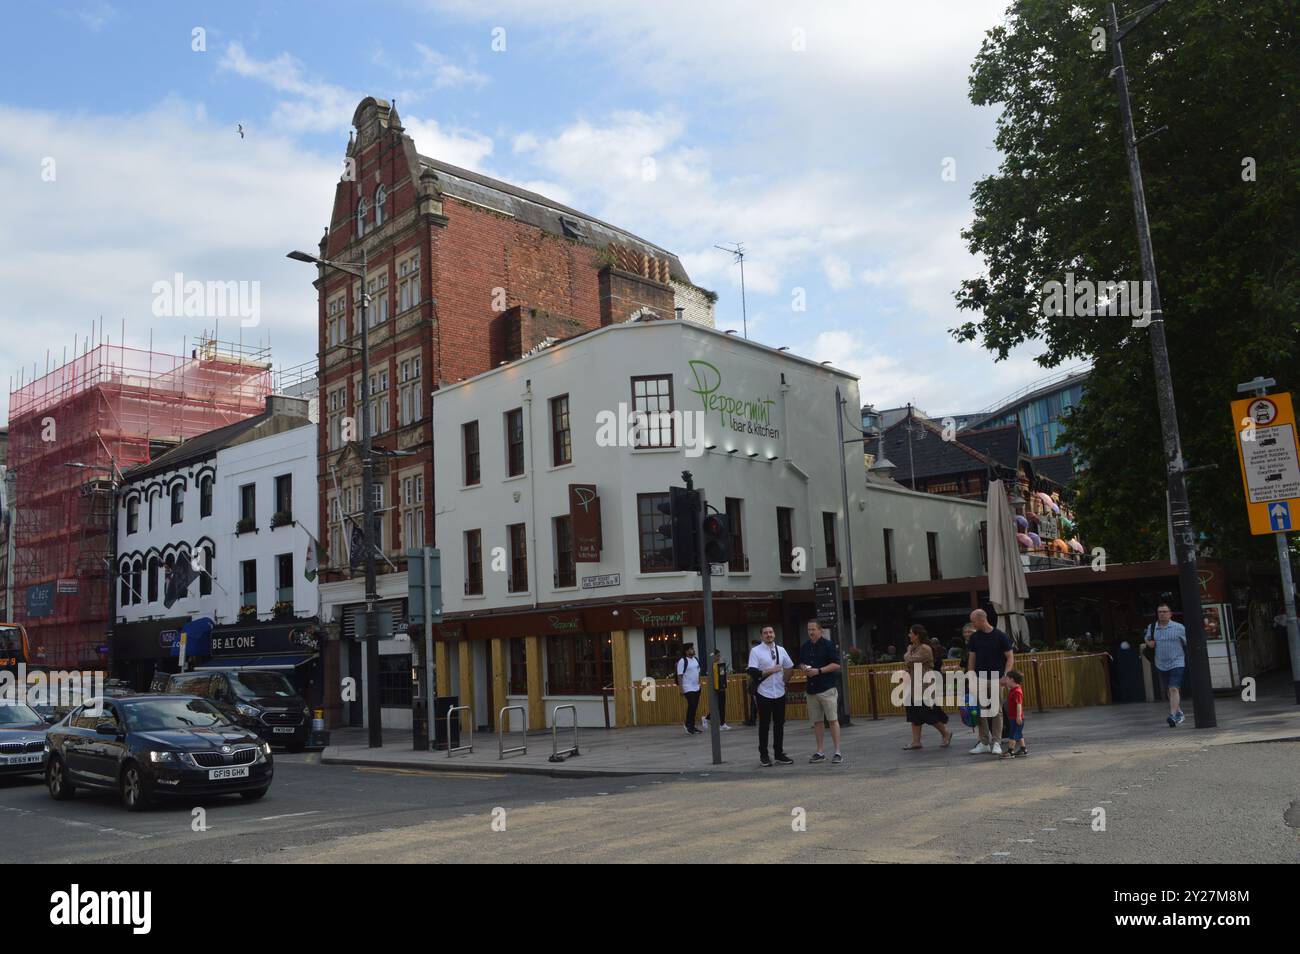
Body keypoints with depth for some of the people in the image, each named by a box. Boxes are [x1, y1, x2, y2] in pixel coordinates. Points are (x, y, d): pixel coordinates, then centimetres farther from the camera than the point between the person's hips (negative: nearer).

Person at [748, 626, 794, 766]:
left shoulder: (781, 650, 9)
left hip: (780, 693, 5)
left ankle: (779, 754, 18)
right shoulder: (756, 651, -7)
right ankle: (763, 756, 10)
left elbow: (789, 667, 22)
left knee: (779, 724, 9)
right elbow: (753, 673, -14)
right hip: (764, 693, -5)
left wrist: (784, 679, 11)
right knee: (764, 725, 2)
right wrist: (771, 671, -15)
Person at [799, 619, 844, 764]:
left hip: (827, 688, -6)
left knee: (832, 720, -6)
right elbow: (801, 662, 24)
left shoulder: (828, 645, -6)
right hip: (811, 689, 6)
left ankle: (838, 752, -2)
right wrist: (804, 668, 0)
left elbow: (836, 664, -10)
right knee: (817, 721, 9)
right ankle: (820, 752, 17)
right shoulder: (804, 647, 11)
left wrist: (818, 670, -17)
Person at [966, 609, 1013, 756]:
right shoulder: (974, 638, 7)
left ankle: (996, 743, 2)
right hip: (979, 680, 3)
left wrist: (1005, 676, -13)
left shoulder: (1000, 636, -3)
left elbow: (1010, 657, -2)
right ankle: (984, 742, 10)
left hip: (995, 679, -3)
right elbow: (971, 659, 9)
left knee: (996, 711, -4)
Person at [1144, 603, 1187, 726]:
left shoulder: (1179, 627, -6)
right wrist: (1148, 643, -1)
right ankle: (1179, 712, 34)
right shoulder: (1152, 627, 4)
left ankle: (1173, 716, -20)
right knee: (1168, 691, 15)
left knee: (1174, 689, -17)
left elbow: (1188, 643, 1)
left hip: (1176, 663, -5)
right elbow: (1147, 639, 21)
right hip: (1161, 664, 5)